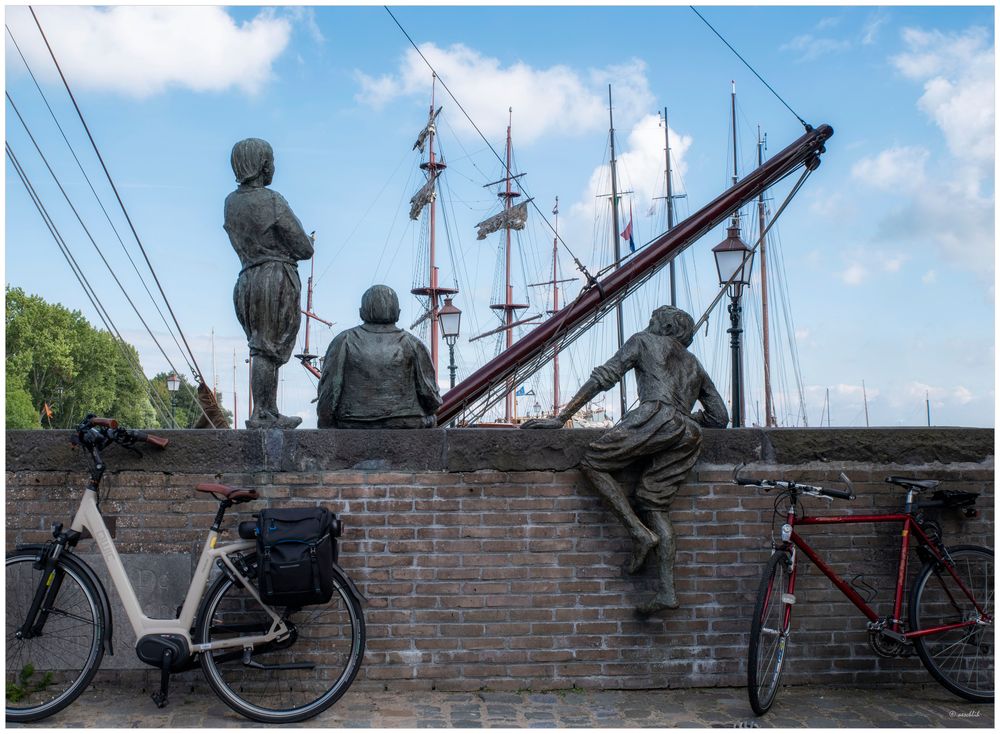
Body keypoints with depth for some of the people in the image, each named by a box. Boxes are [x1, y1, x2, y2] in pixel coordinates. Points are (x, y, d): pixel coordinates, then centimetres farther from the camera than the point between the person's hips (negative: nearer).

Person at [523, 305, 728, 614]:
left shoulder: (644, 341, 21)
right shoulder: (694, 364, 36)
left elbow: (603, 377, 10)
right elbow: (720, 417, 32)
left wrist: (560, 418, 8)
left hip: (656, 417, -7)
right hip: (688, 436, 7)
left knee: (592, 463, -1)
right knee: (654, 504, 6)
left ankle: (640, 533, -12)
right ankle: (667, 591, -6)